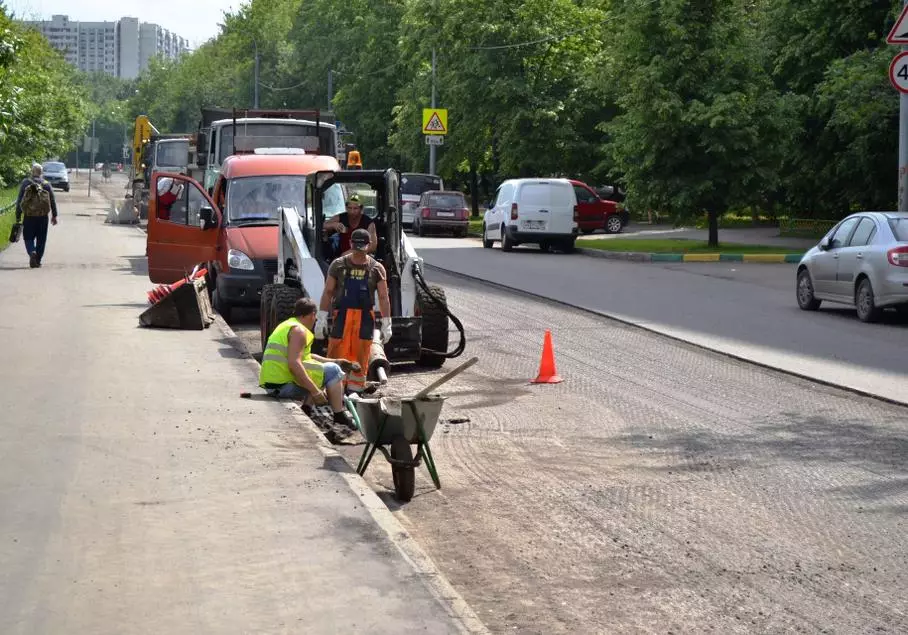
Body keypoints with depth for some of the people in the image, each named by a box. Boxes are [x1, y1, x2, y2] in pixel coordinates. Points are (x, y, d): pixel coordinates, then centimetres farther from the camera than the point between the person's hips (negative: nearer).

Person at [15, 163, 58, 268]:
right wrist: (54, 216, 14)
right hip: (43, 217, 1)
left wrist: (18, 216, 4)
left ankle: (32, 252, -19)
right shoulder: (47, 184, 1)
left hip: (29, 216, -1)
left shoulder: (25, 183, -2)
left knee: (28, 238, 7)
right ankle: (37, 261, 11)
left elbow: (19, 201, -1)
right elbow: (53, 201, 5)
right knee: (41, 240, 10)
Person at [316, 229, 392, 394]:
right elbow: (328, 292, 5)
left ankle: (354, 391, 12)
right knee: (336, 355, -4)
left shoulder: (376, 268, 4)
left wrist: (386, 324, -1)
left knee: (360, 359, 3)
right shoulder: (338, 265, 4)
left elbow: (383, 297, 4)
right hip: (342, 316, -1)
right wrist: (321, 318, -1)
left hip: (365, 317, 1)